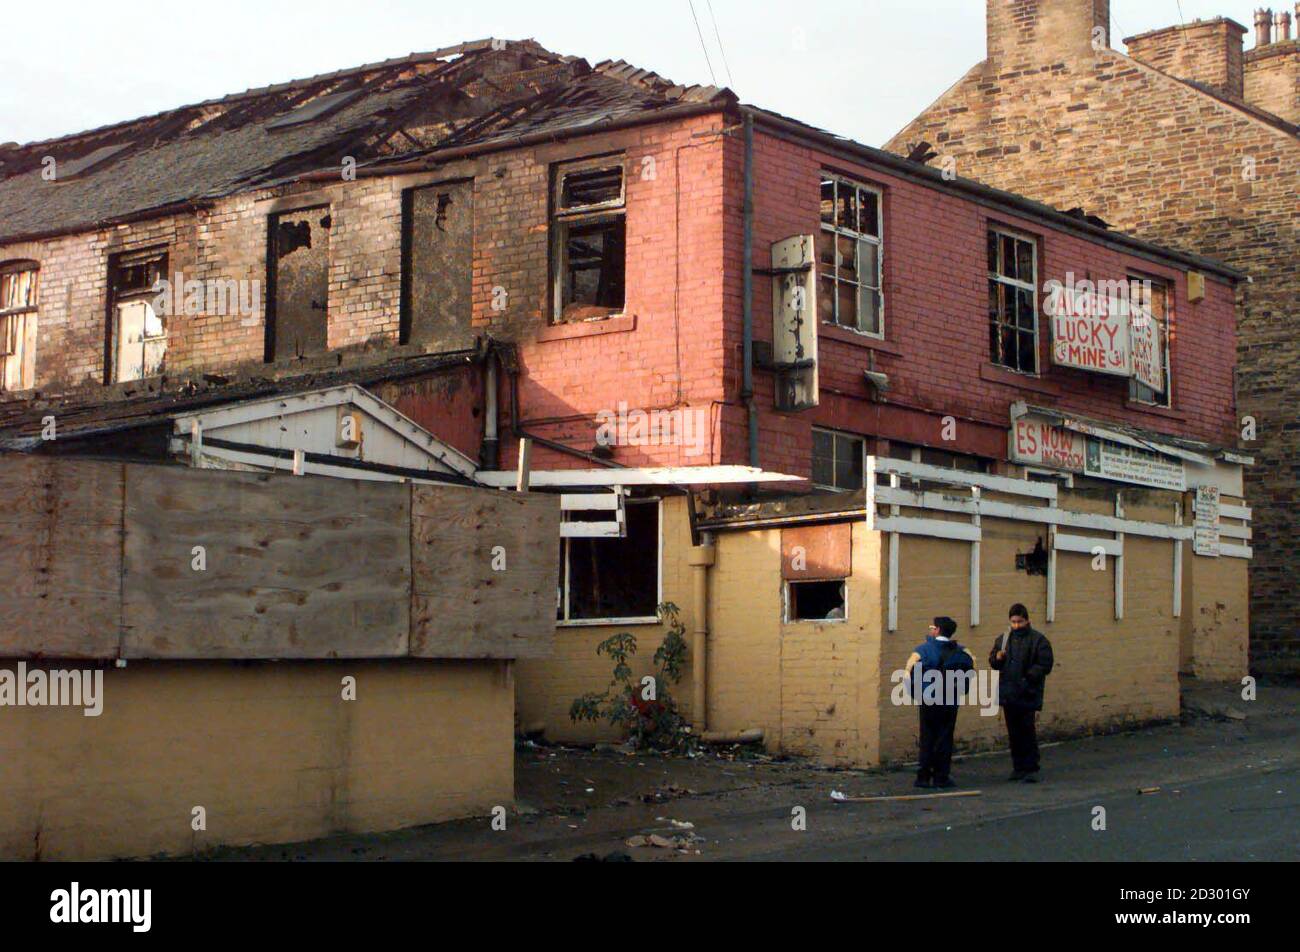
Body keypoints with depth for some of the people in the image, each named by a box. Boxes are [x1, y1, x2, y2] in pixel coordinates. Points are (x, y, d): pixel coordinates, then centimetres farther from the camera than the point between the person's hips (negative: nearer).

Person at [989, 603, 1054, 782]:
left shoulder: (1038, 640, -5)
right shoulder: (1003, 639, 12)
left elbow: (1045, 665, -9)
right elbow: (992, 661, 20)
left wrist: (1028, 678, -18)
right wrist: (997, 658, -3)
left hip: (1028, 695, -5)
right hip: (1008, 694, 5)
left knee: (1028, 732, -6)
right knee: (1014, 733, 11)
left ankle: (1031, 769, -1)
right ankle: (1018, 767, 19)